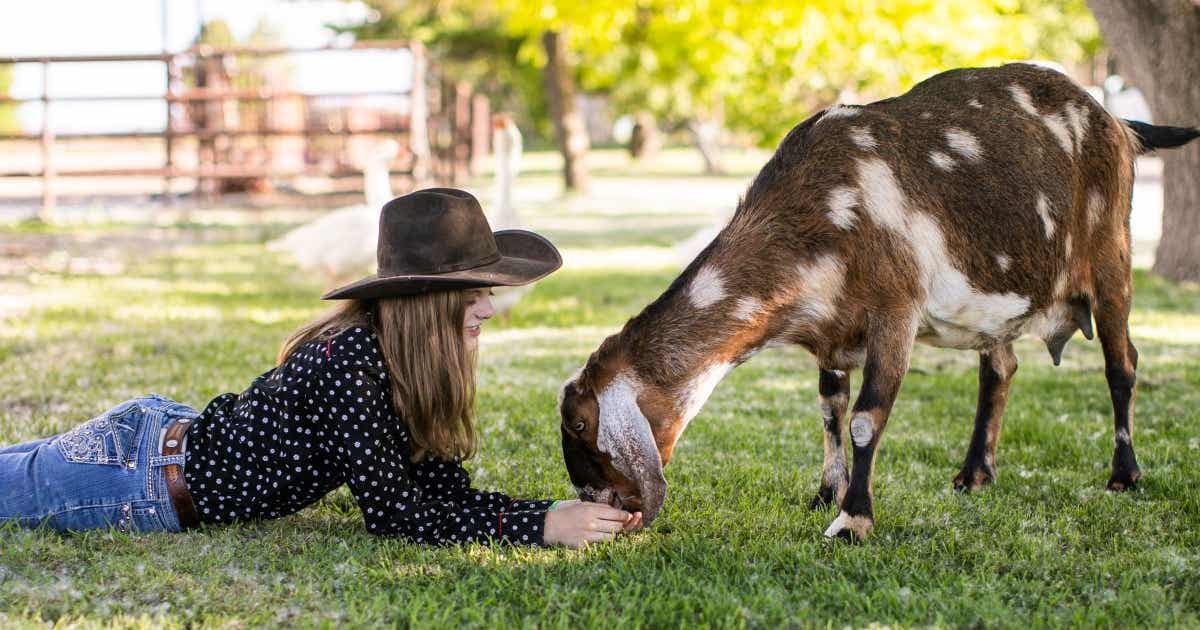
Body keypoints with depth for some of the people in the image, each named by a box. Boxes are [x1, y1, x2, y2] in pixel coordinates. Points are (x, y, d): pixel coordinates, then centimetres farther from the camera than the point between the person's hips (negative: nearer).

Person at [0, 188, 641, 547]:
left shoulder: (406, 360, -7)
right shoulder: (350, 362, -33)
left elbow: (444, 491, -7)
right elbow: (391, 511, -33)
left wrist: (570, 511, -21)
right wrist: (541, 526, -36)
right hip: (135, 478, -8)